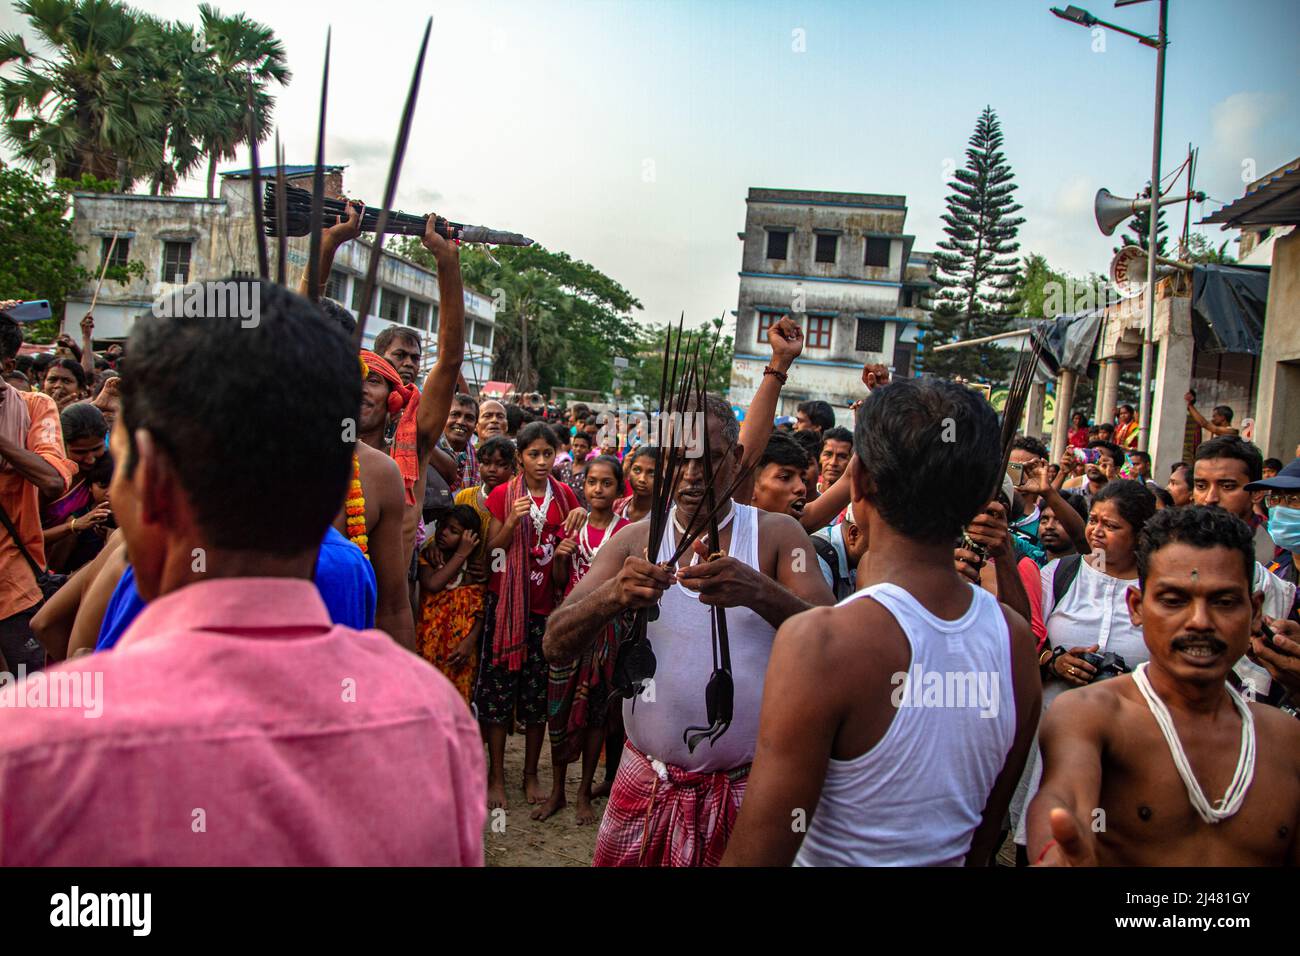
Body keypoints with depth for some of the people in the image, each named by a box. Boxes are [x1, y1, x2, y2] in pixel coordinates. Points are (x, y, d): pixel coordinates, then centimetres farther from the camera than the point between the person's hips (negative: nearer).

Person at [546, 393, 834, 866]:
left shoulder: (777, 535, -6)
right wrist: (613, 595, -31)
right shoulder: (636, 540, -1)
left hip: (747, 787, -1)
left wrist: (759, 592, -38)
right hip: (647, 784, 2)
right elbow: (555, 646, -10)